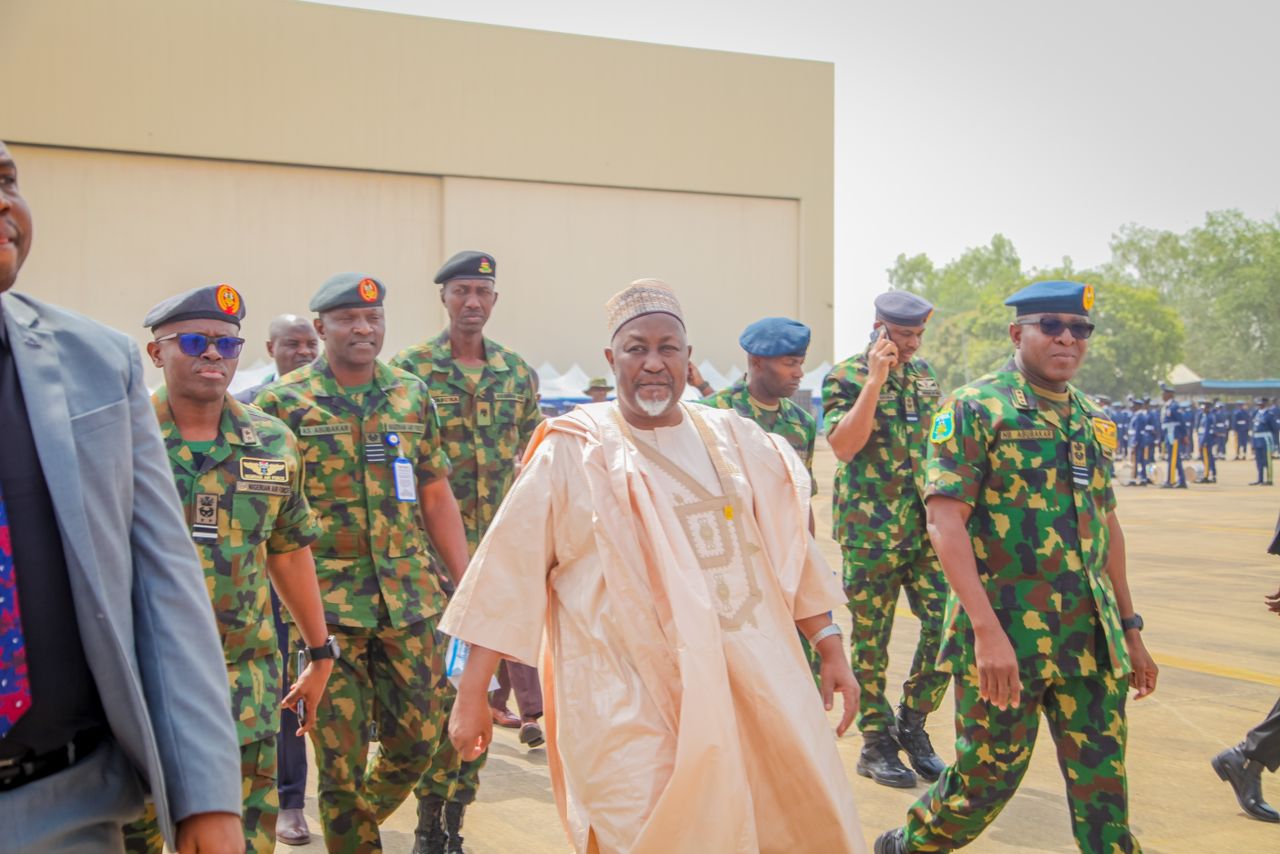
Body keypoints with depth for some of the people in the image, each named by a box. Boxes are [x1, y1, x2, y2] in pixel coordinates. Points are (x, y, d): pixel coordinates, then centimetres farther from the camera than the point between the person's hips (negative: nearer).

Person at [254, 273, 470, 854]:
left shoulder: (412, 395, 8)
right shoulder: (283, 403, -4)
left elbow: (437, 497, 12)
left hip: (411, 598, 4)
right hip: (327, 603, -4)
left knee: (418, 736, 9)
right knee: (340, 752, 2)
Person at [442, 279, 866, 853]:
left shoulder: (737, 441, 10)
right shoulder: (573, 452, -3)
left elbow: (790, 552, 15)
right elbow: (511, 571, -4)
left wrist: (829, 648, 11)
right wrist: (471, 695, -4)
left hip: (754, 688, 5)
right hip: (631, 708, -4)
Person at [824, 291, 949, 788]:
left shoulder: (924, 375, 12)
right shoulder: (846, 377, -6)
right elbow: (843, 446, -19)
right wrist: (875, 381, -22)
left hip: (927, 527, 5)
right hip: (869, 529, -5)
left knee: (948, 622, -1)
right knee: (870, 640, 3)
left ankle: (912, 721, 18)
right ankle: (876, 743, 16)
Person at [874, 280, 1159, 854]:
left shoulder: (1092, 422, 12)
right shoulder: (975, 409, -8)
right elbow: (944, 520, -17)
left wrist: (1129, 630, 18)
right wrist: (987, 629, -25)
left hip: (1091, 638, 6)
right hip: (1004, 635, -5)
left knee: (1103, 788, 6)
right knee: (988, 777, 5)